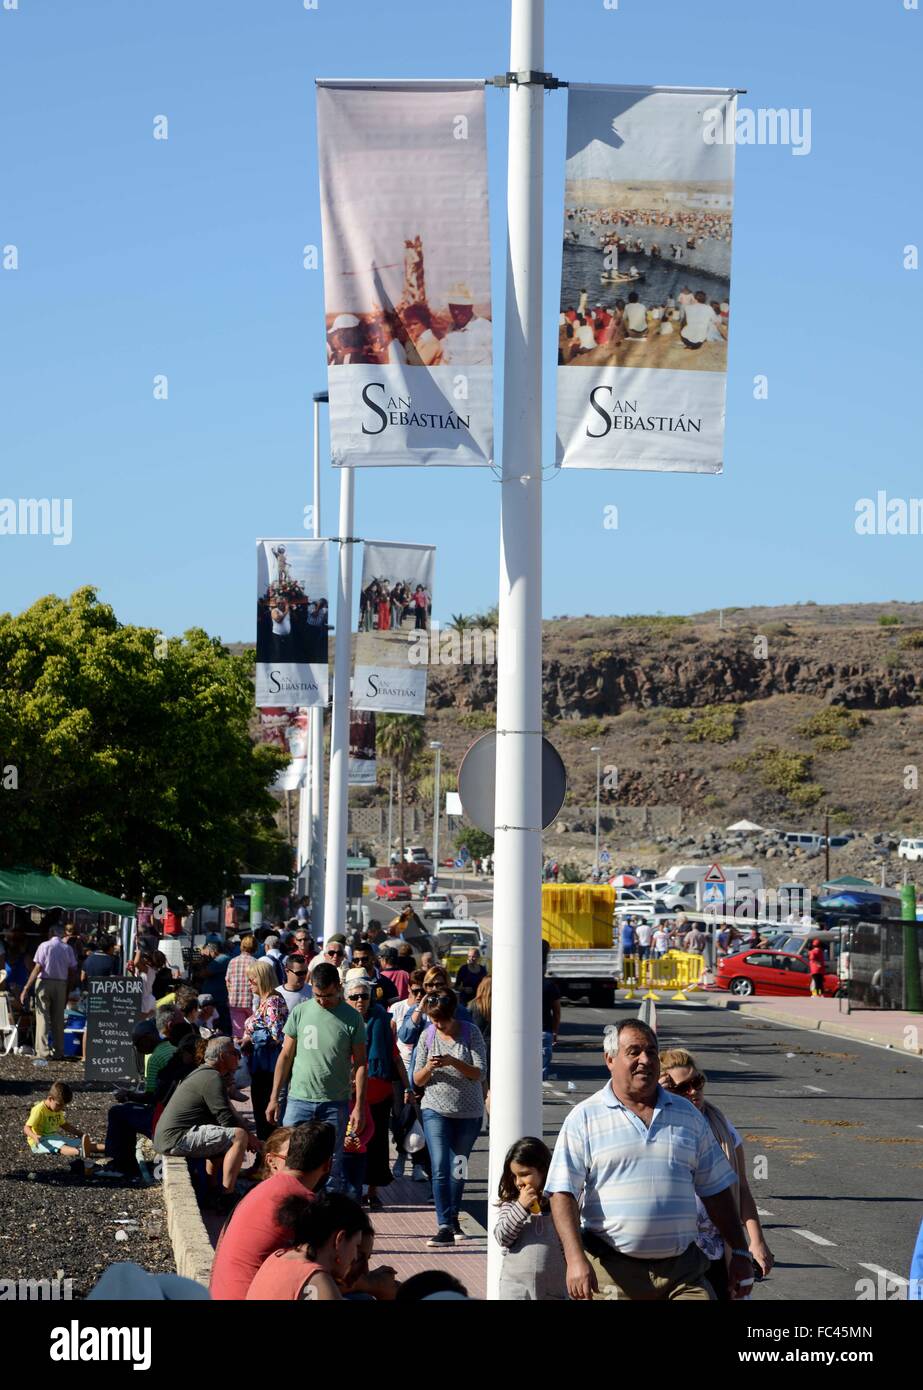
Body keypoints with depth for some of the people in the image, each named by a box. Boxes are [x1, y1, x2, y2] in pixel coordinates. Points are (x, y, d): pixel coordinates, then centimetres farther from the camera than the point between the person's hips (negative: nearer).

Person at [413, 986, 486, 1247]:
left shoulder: (470, 1033, -6)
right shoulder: (427, 1036, -1)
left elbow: (479, 1073, -12)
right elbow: (418, 1081, 3)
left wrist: (453, 1062, -26)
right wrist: (428, 1068, -19)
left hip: (469, 1112, 0)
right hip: (436, 1110, 0)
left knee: (458, 1167, 12)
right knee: (440, 1168, -13)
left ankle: (453, 1218, 31)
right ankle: (445, 1227, -15)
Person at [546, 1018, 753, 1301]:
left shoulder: (688, 1115, 14)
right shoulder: (584, 1118, 2)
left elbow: (716, 1191, 18)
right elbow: (563, 1194, -6)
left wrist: (739, 1253, 14)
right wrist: (575, 1259, -18)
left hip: (682, 1271, 3)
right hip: (611, 1272, -2)